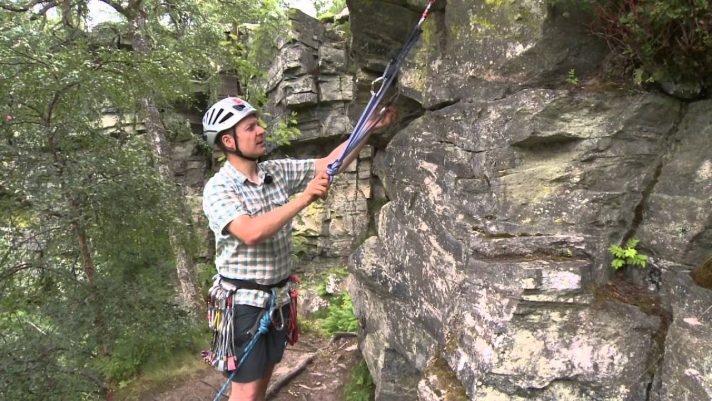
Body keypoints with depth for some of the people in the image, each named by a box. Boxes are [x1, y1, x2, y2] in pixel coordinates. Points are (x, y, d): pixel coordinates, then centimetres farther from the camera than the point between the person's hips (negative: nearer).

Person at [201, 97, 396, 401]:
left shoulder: (278, 171, 0)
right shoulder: (218, 188, -17)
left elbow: (329, 163, 0)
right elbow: (251, 233, -32)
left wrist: (370, 127, -9)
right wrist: (304, 198, -34)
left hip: (279, 295, 6)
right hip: (244, 301, -6)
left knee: (264, 376, 21)